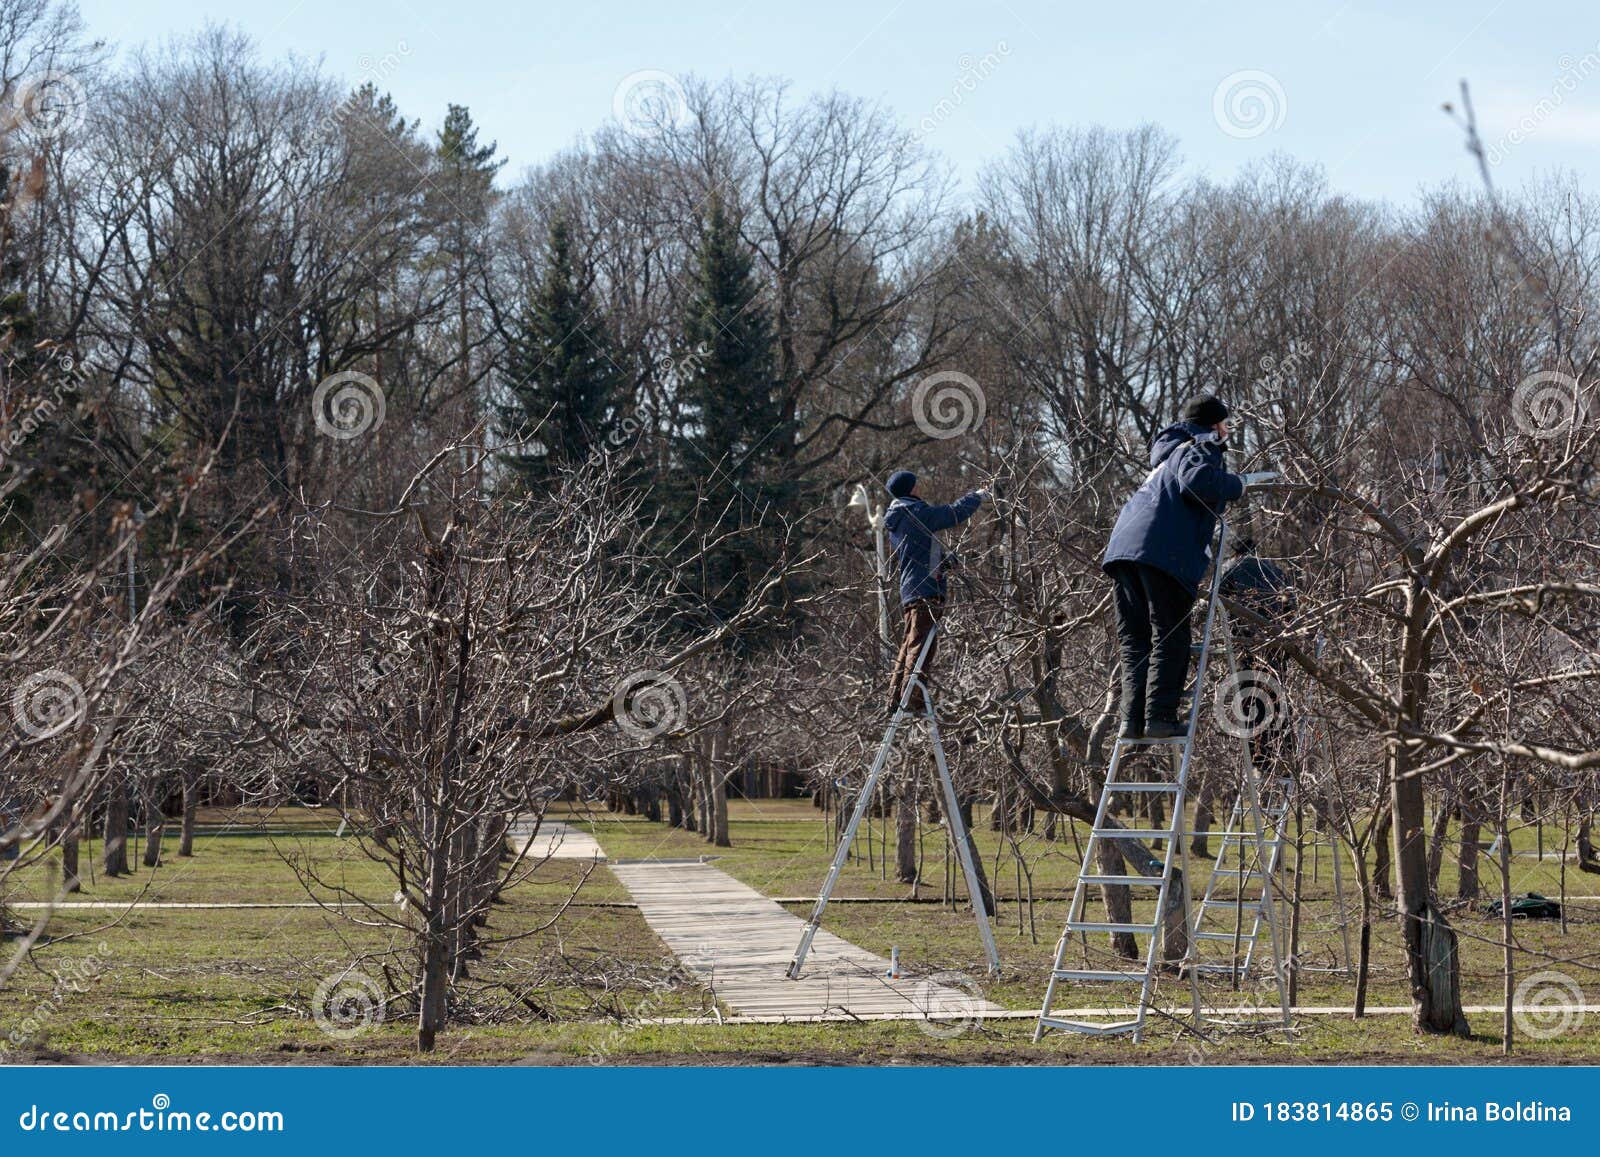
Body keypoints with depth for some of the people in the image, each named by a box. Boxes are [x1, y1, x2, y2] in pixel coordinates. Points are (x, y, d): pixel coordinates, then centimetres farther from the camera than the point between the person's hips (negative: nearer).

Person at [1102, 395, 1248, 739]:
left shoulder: (1171, 452, 33)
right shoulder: (1199, 447, 5)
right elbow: (1198, 481, -15)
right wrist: (1236, 484, 0)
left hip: (1124, 546, 8)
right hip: (1161, 552, -8)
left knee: (1134, 641, 6)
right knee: (1169, 639, -6)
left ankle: (1133, 719, -2)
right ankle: (1159, 717, -13)